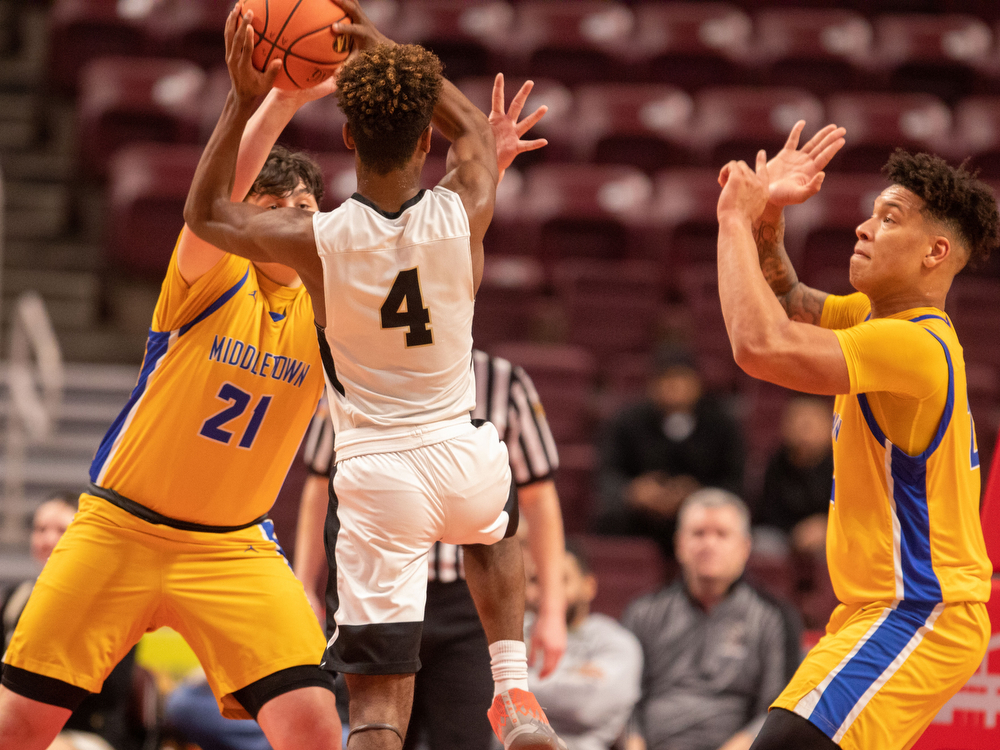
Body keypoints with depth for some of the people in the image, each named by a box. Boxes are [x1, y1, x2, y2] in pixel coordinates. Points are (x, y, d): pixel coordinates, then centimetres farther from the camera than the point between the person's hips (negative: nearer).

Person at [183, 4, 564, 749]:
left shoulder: (314, 241, -14)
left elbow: (205, 212, 7)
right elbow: (476, 128, 14)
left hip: (373, 473, -2)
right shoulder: (464, 215, -10)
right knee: (492, 529, 40)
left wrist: (242, 104, 3)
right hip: (463, 455, 2)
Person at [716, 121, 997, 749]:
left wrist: (737, 220, -18)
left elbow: (762, 344, -30)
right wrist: (765, 216, 6)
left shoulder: (916, 345, -20)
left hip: (915, 619, -11)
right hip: (880, 608, 11)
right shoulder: (879, 317, 11)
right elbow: (788, 302, 26)